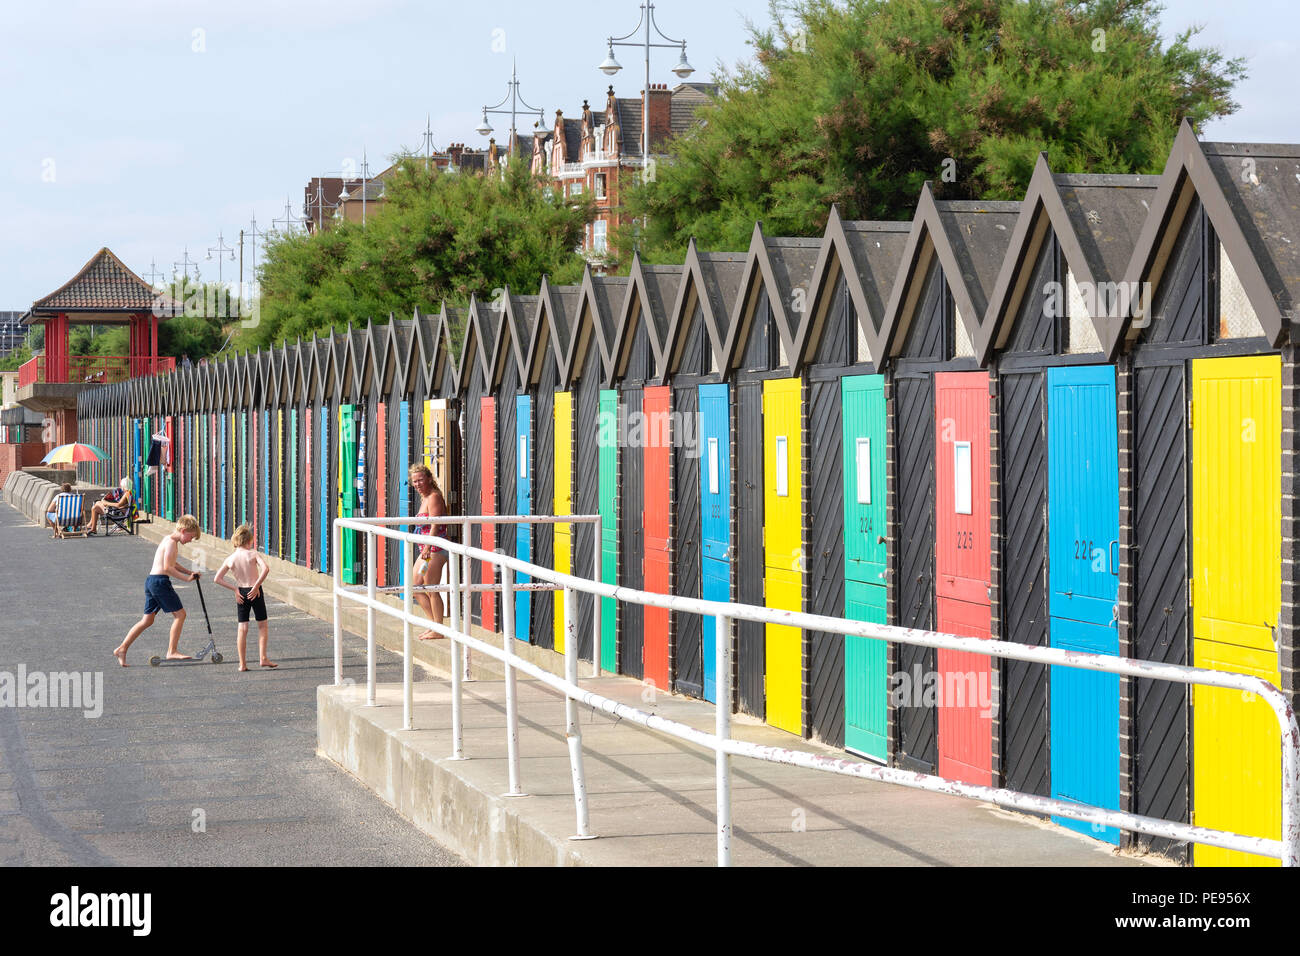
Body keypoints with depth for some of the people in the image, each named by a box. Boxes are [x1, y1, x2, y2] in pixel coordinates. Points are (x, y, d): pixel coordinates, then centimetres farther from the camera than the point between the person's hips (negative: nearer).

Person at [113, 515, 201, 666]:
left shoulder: (168, 539, 20)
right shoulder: (172, 542, -12)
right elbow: (167, 568, -20)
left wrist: (189, 572, 23)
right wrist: (186, 578, -14)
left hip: (151, 580, 10)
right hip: (160, 580, -10)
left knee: (147, 620, 12)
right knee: (180, 613, -3)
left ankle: (122, 648, 9)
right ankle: (172, 651, -2)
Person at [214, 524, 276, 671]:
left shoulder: (230, 559, 1)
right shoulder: (253, 554, -8)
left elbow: (217, 579, 0)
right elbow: (266, 568, -24)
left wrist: (234, 589, 1)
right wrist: (256, 586, -17)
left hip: (241, 593, 3)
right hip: (255, 592, -3)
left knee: (242, 627, 6)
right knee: (262, 625, 10)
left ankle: (242, 663, 4)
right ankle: (263, 658, 4)